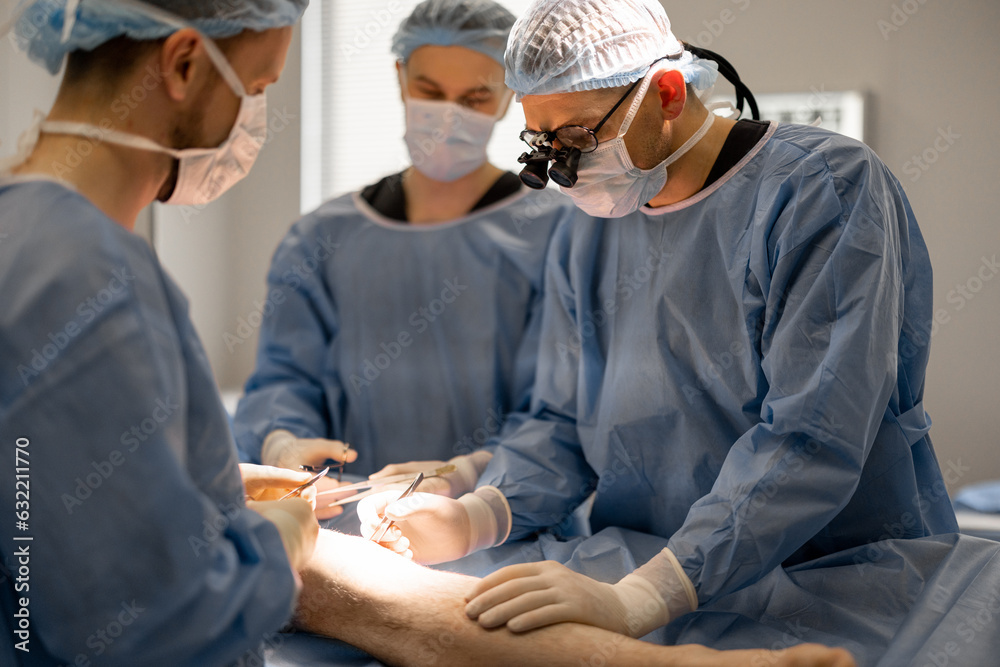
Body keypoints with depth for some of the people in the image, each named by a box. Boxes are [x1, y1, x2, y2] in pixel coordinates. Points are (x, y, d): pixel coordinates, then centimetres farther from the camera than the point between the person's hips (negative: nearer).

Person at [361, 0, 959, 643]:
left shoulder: (828, 187, -14)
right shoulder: (586, 233, 8)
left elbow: (812, 439, -24)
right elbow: (564, 424, 10)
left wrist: (637, 600, -32)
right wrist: (472, 518, -10)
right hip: (633, 573, 5)